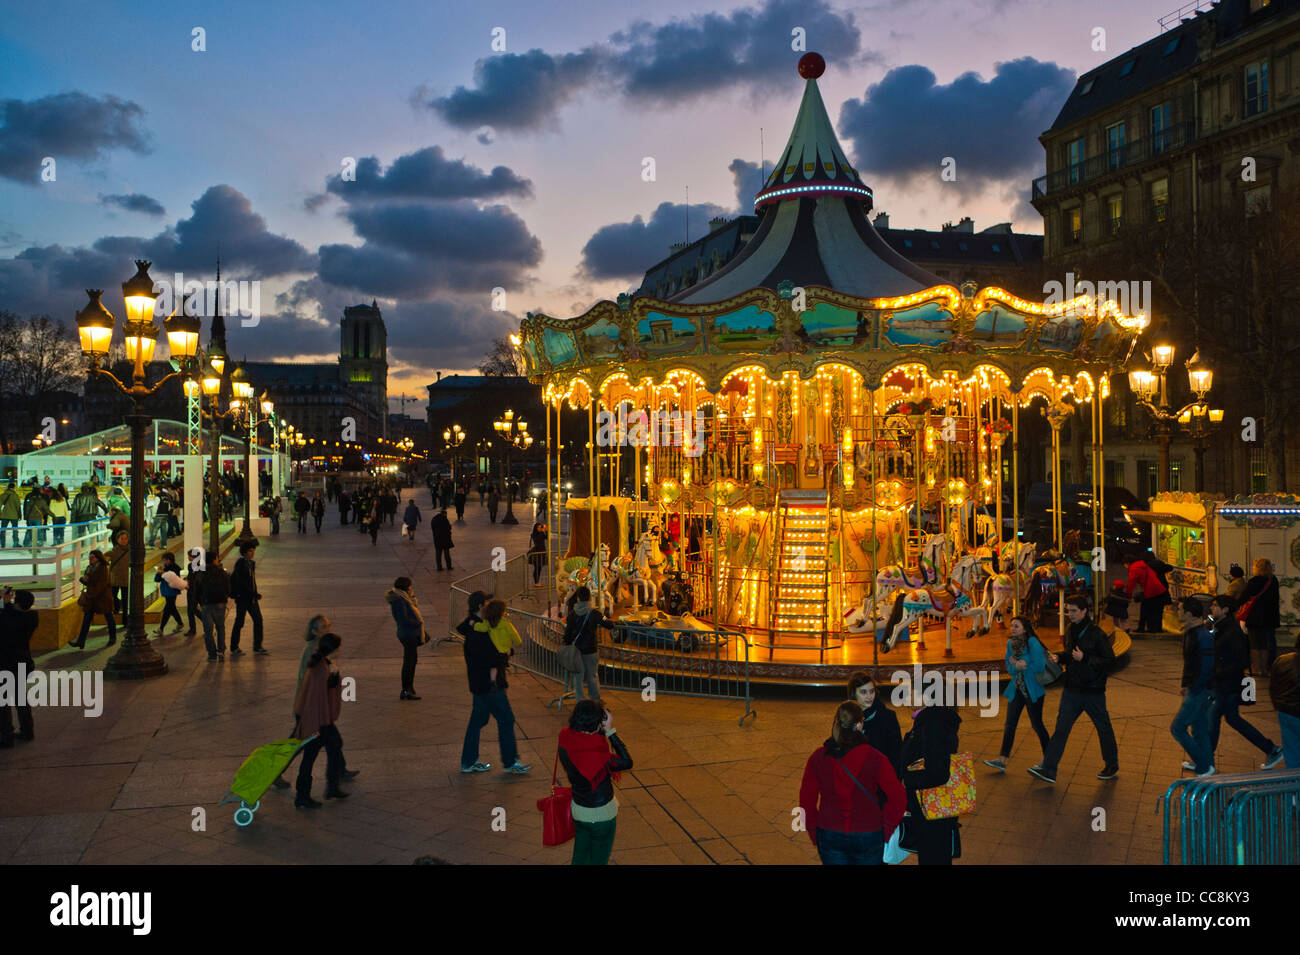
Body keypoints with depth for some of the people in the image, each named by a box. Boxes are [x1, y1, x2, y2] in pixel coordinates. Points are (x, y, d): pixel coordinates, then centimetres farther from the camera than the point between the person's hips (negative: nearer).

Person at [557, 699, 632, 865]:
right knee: (598, 860, 17)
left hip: (579, 808, 7)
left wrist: (605, 732, -10)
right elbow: (627, 762, -24)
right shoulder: (594, 754, -37)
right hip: (600, 814, -7)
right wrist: (611, 731, -23)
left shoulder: (565, 742, -14)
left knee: (580, 858, 27)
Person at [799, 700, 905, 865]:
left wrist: (814, 832, 10)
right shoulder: (874, 758, -17)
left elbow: (806, 800, -2)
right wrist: (887, 829, -2)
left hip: (829, 837, 2)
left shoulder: (818, 757, -9)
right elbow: (898, 797, -16)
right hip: (868, 837, -2)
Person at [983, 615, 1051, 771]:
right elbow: (1009, 668, 6)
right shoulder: (1010, 643, 5)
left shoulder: (1032, 643, -15)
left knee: (1036, 724, 3)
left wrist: (1021, 666, -14)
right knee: (1009, 724, 2)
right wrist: (1017, 666, -15)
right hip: (1016, 689, 6)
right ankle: (1002, 760, 2)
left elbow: (1040, 666, -19)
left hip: (1032, 690, -6)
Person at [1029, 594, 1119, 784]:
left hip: (1093, 691, -6)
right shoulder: (1070, 631, 8)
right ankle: (1048, 769, -6)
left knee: (1103, 728, 12)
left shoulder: (1096, 634, -14)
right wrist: (1059, 657, 3)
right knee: (1061, 728, -2)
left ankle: (1112, 766, 32)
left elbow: (1110, 660, -15)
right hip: (1072, 688, 6)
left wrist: (1085, 658, -23)